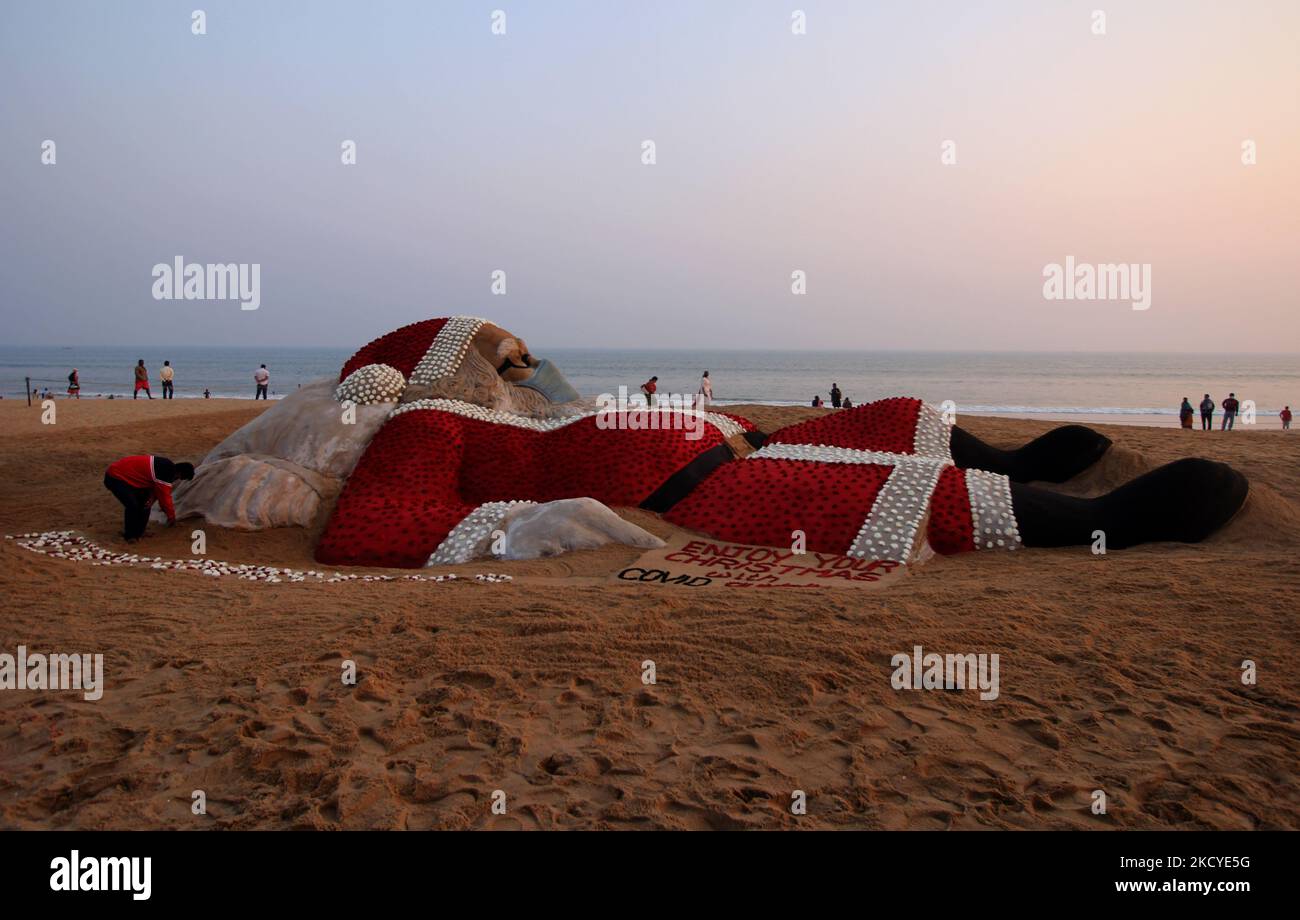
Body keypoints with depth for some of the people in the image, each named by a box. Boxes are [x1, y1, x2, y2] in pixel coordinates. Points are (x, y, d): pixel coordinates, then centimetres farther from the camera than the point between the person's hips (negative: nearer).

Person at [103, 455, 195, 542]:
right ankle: (130, 536, -1)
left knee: (145, 502, 9)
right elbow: (164, 497, -17)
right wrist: (171, 516, -3)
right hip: (115, 478, -10)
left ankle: (139, 532, 19)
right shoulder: (164, 474, -26)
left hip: (127, 475, 10)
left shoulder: (165, 466, 4)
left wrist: (152, 497, -11)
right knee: (133, 506, -20)